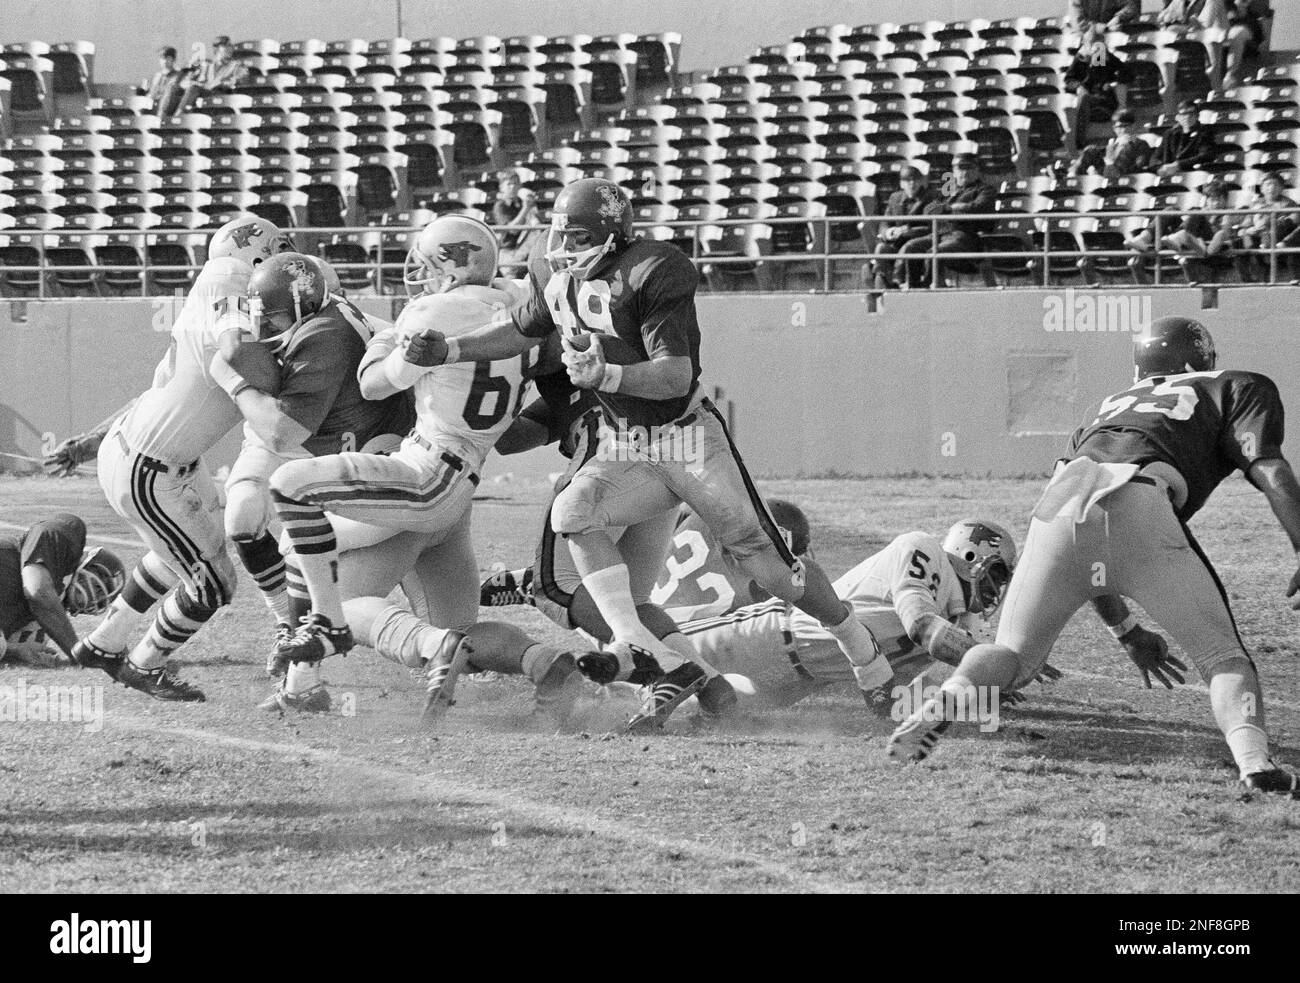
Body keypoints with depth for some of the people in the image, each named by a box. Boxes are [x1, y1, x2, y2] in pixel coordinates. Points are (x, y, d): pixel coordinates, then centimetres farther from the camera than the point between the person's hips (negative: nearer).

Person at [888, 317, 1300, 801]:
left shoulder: (1110, 408, 41)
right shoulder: (1237, 388, 29)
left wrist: (1128, 632, 45)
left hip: (1060, 503, 4)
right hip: (1137, 503, -4)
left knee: (1014, 652, 17)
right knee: (1221, 654, 7)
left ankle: (951, 697, -15)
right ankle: (1253, 759, -20)